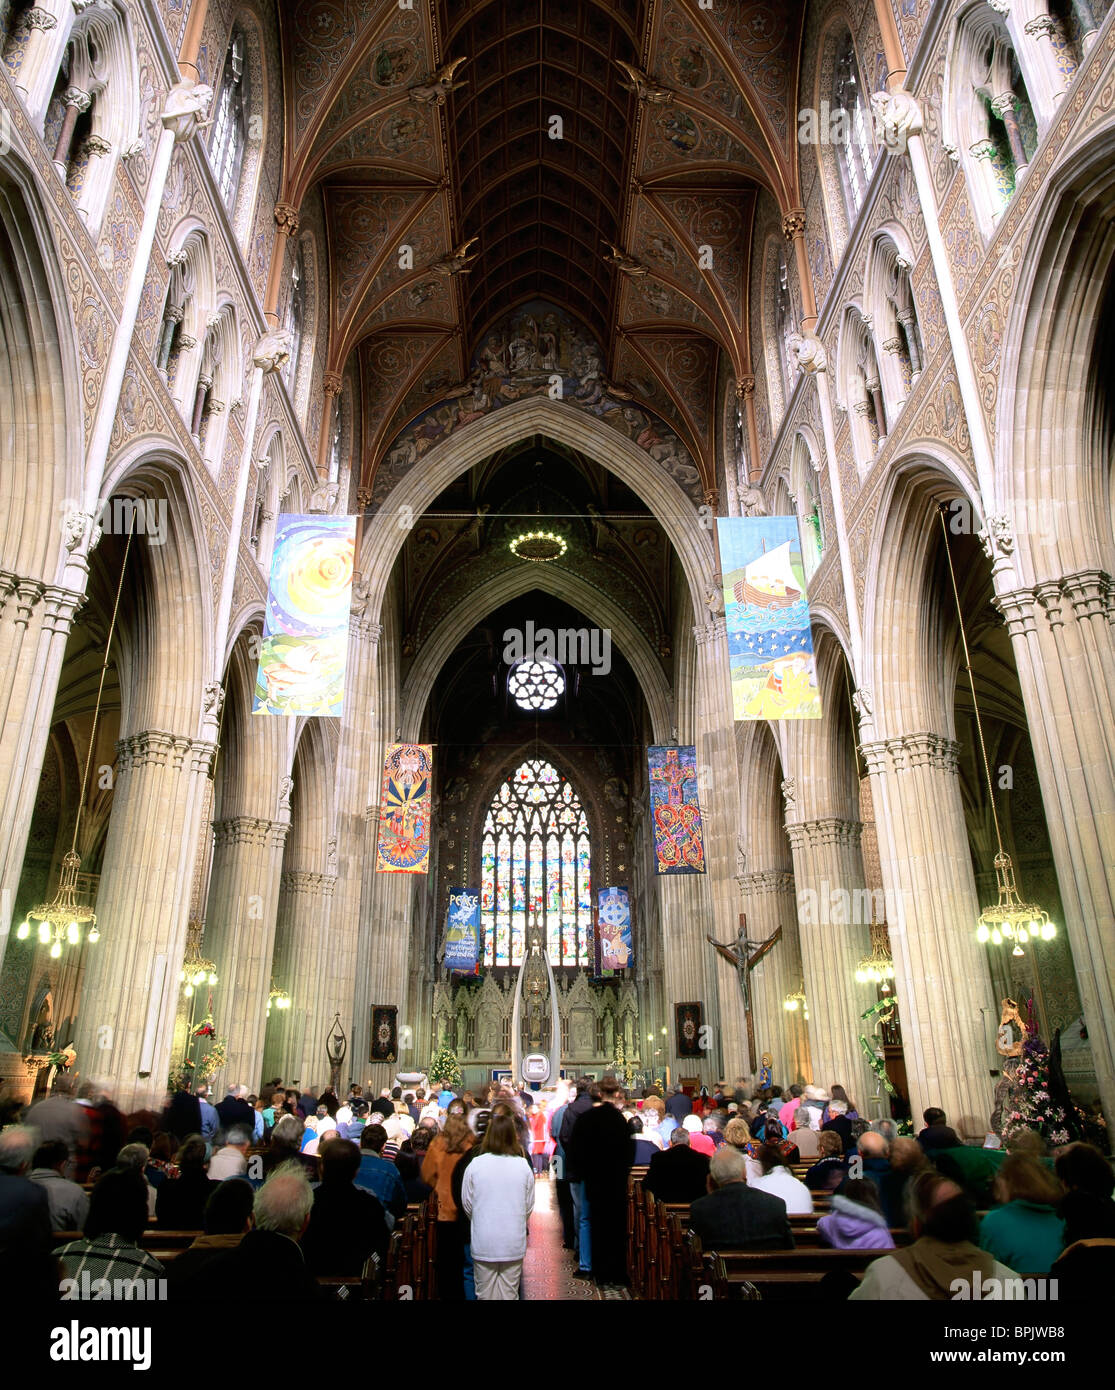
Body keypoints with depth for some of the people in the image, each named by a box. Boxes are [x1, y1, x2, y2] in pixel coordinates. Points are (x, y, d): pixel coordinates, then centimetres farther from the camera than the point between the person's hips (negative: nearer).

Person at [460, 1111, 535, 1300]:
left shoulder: (475, 1164, -10)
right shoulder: (523, 1166, -8)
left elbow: (467, 1204, 1)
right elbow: (529, 1206, 3)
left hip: (483, 1243, 0)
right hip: (514, 1243, 1)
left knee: (485, 1294, 13)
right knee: (509, 1294, 13)